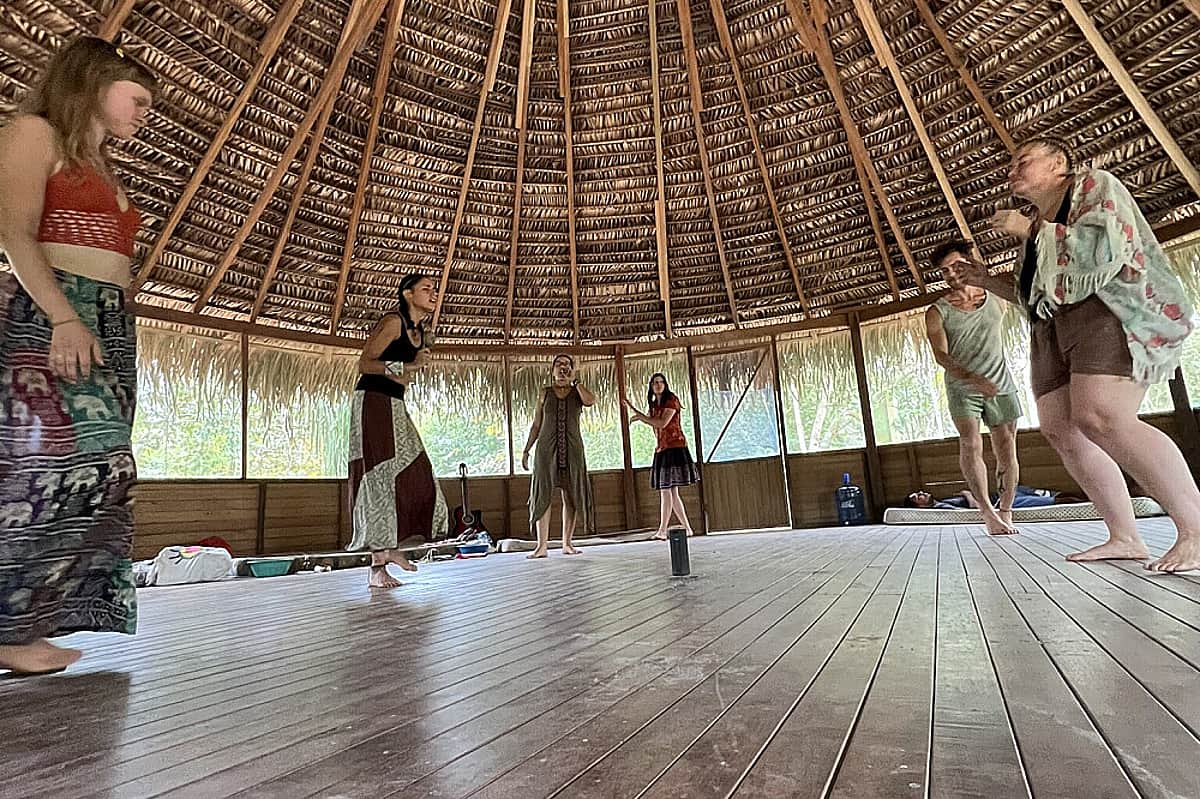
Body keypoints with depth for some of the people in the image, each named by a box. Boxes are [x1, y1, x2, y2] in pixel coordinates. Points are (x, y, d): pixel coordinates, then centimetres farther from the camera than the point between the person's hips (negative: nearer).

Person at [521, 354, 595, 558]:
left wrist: (574, 380, -7)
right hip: (547, 448, 0)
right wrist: (526, 450, 5)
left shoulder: (577, 392, 9)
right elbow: (536, 425, 11)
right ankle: (542, 546, -3)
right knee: (543, 495, -5)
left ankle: (567, 544, 12)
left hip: (572, 449, 0)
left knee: (572, 496, 3)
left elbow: (591, 401, -17)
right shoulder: (545, 393, 10)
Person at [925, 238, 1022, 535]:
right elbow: (941, 355, -12)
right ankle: (987, 510, -11)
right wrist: (974, 379, -24)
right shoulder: (937, 312, -3)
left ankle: (1005, 512, 11)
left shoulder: (995, 300, 7)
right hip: (962, 388, -3)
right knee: (971, 444, -18)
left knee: (1007, 450, 1)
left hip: (1001, 386, 3)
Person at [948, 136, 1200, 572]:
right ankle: (1125, 538, 3)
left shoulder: (1095, 185, 4)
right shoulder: (1038, 222, 26)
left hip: (1112, 312, -8)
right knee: (1060, 429, -3)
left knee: (1100, 418, -27)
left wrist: (1031, 231, -9)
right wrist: (987, 280, 18)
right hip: (1054, 328, 8)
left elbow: (1107, 246, -15)